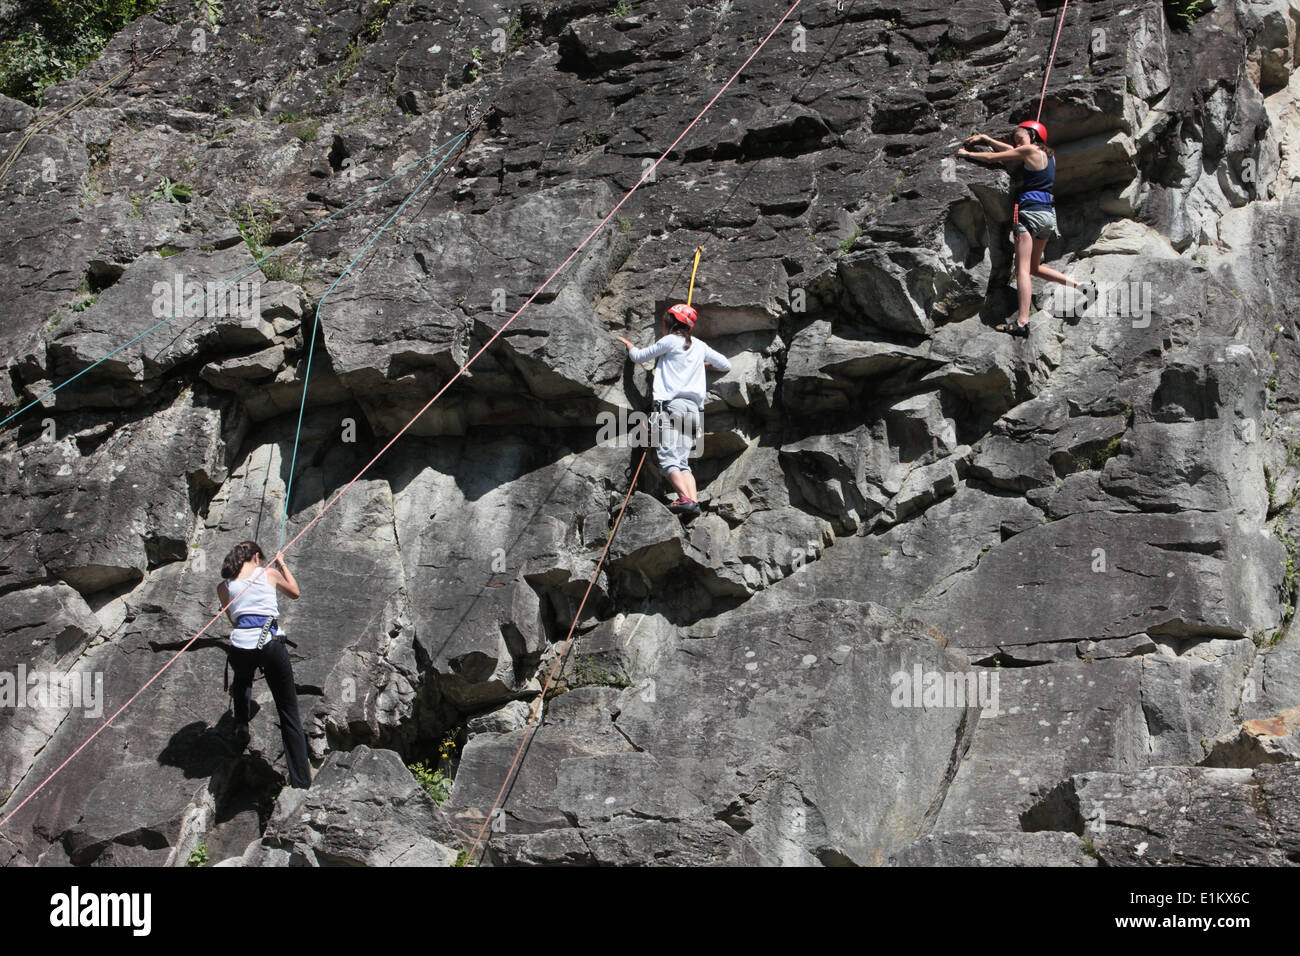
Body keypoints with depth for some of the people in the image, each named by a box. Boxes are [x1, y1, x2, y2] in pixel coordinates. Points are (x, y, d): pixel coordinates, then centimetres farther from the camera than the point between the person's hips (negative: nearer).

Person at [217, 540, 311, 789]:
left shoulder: (224, 586, 13)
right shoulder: (269, 574, 11)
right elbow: (295, 592, 30)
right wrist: (282, 564, 42)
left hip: (240, 646, 2)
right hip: (270, 645, -2)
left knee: (242, 678, 42)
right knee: (289, 715, 6)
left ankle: (241, 723, 20)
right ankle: (302, 783, 1)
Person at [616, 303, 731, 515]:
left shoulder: (670, 341, 3)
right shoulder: (700, 346, 19)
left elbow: (638, 357, 13)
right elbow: (726, 365, 28)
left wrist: (628, 344, 35)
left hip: (672, 404, -6)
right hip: (693, 408, 6)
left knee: (668, 458, -14)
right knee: (683, 462, 3)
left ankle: (685, 499, -29)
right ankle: (694, 501, -15)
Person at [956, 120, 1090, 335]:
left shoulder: (1031, 150, -4)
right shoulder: (1049, 155, 19)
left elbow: (992, 158, 0)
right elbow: (1011, 151, 30)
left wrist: (968, 154, 15)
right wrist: (985, 138, 34)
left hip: (1030, 211, -8)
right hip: (1048, 213, 8)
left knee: (1023, 269, -12)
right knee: (1034, 267, 21)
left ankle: (1022, 321, -21)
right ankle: (1076, 285, 10)